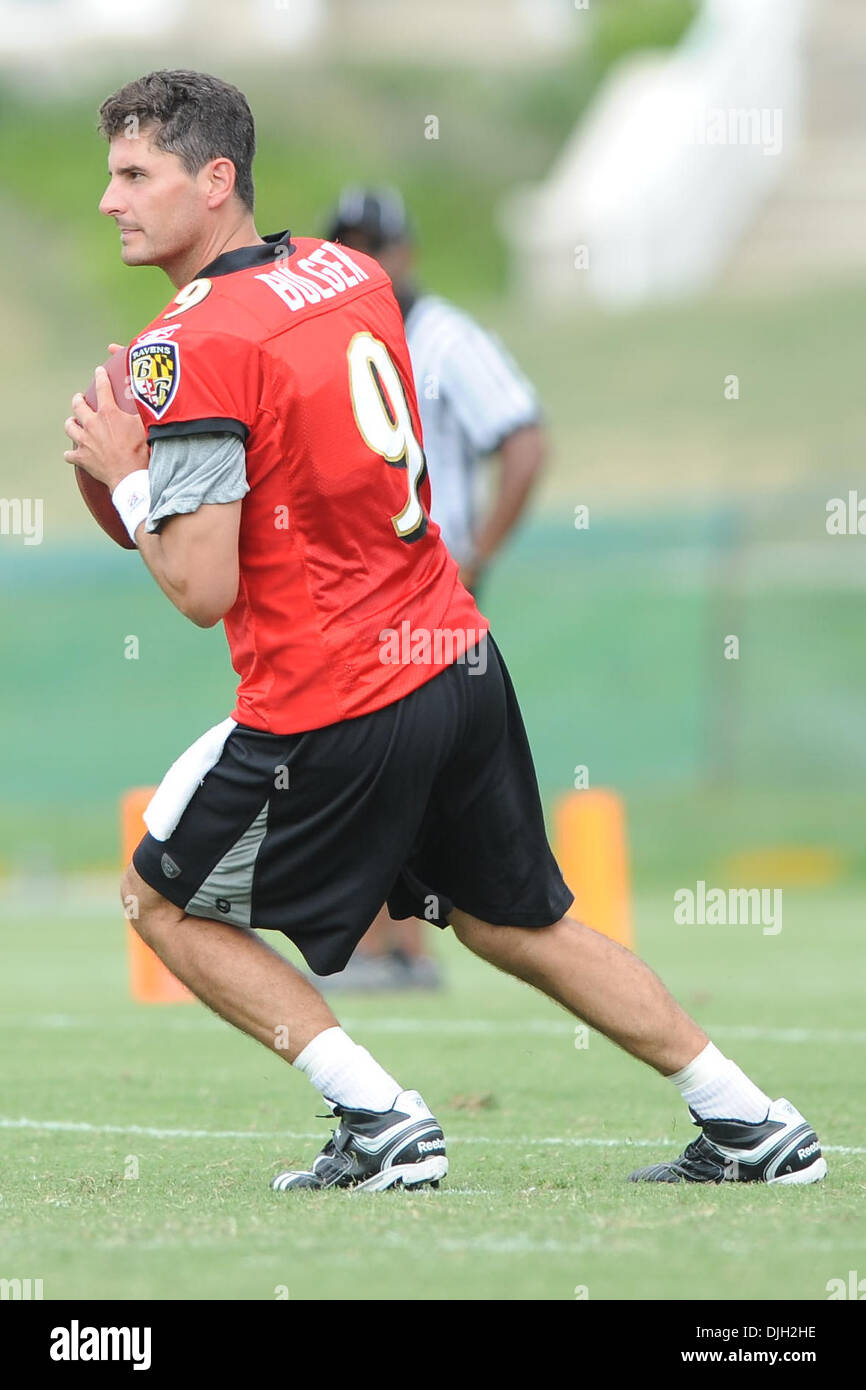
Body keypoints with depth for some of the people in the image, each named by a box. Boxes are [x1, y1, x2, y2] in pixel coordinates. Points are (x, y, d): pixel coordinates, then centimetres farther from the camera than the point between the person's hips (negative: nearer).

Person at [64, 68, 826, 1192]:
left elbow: (203, 588, -19)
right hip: (461, 661, 8)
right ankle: (755, 1129, 22)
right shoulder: (353, 275, 8)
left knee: (162, 899, 12)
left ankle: (383, 1125, 3)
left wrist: (123, 473, -4)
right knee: (516, 923, 22)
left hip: (334, 711, -8)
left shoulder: (191, 346, -16)